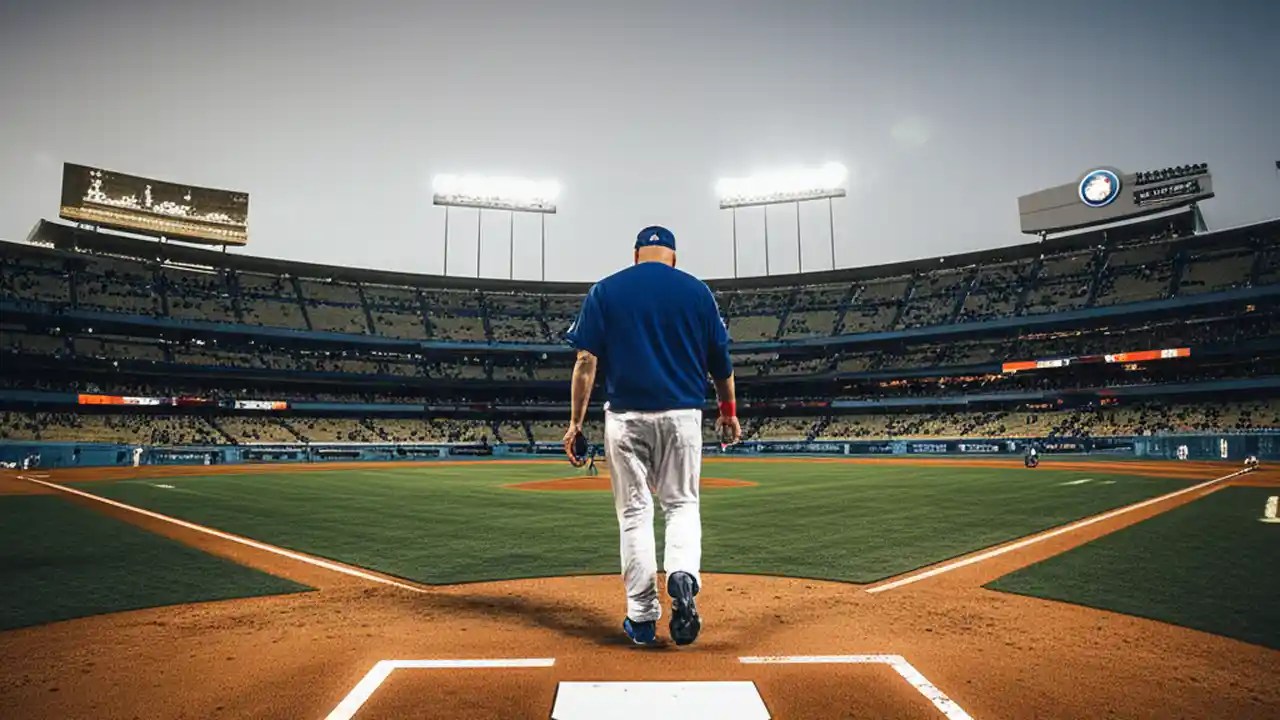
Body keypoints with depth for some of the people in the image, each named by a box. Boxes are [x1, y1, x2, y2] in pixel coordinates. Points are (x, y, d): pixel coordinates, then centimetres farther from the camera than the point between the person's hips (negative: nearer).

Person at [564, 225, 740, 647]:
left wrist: (576, 421, 0)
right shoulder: (697, 291, 6)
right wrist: (729, 412, 22)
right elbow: (720, 360, 9)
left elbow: (586, 360, -3)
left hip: (625, 417, 0)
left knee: (634, 512, 10)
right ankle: (682, 577, -14)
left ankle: (642, 617, 13)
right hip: (682, 414, 0)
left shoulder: (604, 291, 4)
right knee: (681, 504, 13)